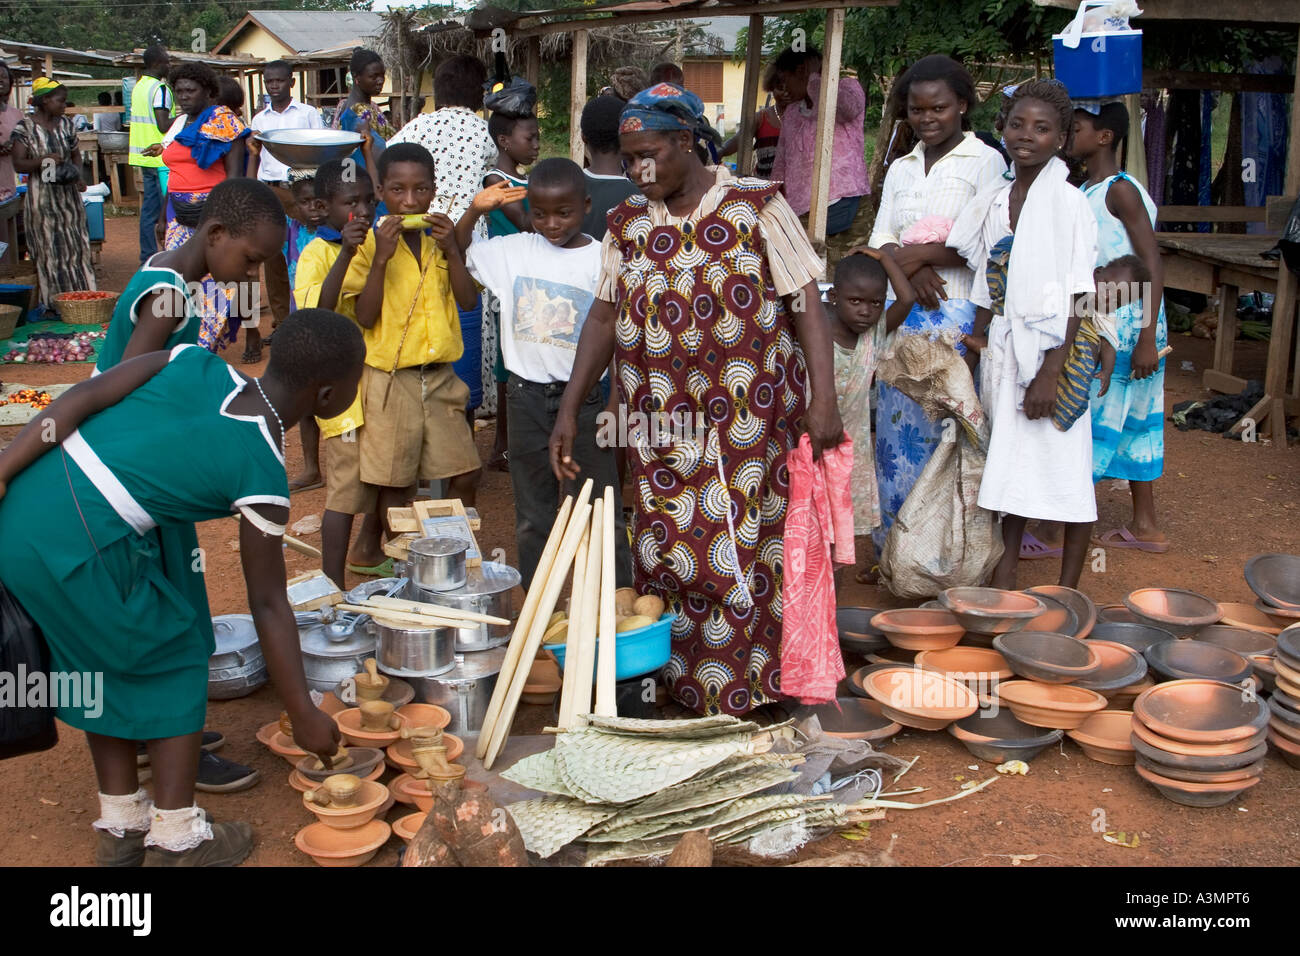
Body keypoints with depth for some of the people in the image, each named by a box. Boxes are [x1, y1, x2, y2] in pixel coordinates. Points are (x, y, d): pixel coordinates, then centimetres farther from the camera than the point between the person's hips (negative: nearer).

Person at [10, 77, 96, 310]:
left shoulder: (65, 123, 8)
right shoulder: (25, 127, -7)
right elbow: (19, 164, -10)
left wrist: (78, 176, 1)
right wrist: (43, 160, -27)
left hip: (69, 195, 5)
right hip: (43, 198, -5)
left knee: (76, 246, 5)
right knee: (50, 251, -2)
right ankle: (55, 302, 4)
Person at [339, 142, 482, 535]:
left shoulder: (442, 238, 7)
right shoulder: (370, 243, -6)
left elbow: (469, 300, -2)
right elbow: (365, 317, -13)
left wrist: (452, 249, -13)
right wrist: (380, 258, -22)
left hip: (439, 374, 4)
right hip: (390, 378, -4)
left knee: (466, 474, 7)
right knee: (395, 483, 3)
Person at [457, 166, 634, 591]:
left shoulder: (602, 261, -6)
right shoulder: (513, 250, 3)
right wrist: (475, 210, -2)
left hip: (583, 397, -3)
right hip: (526, 397, 4)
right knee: (532, 516, 13)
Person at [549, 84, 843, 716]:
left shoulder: (755, 206, -4)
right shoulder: (627, 224, 9)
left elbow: (806, 303, -6)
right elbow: (604, 317, 11)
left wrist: (823, 401, -13)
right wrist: (569, 409, 5)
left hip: (747, 422, -4)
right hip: (660, 426, 4)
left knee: (735, 557, -2)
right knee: (662, 556, 4)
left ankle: (735, 703, 11)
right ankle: (671, 686, 17)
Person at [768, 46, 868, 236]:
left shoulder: (847, 86, 5)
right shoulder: (790, 114, 26)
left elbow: (847, 108, -22)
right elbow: (780, 164, 21)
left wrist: (814, 78, -4)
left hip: (836, 204, -6)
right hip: (796, 209, 6)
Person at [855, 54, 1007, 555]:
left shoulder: (985, 162, 1)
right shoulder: (900, 169, 18)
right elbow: (880, 240, 9)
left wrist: (919, 253, -10)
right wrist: (912, 269, -11)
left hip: (957, 313, -5)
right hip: (900, 311, 5)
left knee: (946, 426, -5)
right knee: (898, 424, 5)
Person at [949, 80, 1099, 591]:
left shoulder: (1068, 203, -10)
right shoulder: (994, 201, 8)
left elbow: (1076, 299, -14)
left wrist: (1051, 371, -19)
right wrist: (978, 339, 11)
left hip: (1051, 348, -6)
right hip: (1004, 348, 6)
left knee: (1065, 468, 1)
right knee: (1009, 462, 13)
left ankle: (1066, 592, 11)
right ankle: (1004, 576, 24)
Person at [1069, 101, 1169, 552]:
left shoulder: (1121, 191, -14)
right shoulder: (1084, 193, 12)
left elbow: (1152, 265, -18)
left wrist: (1148, 338, -23)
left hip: (1125, 325, -9)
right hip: (1095, 325, 9)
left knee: (1093, 420, -5)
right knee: (1130, 422, 13)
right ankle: (1145, 526, 21)